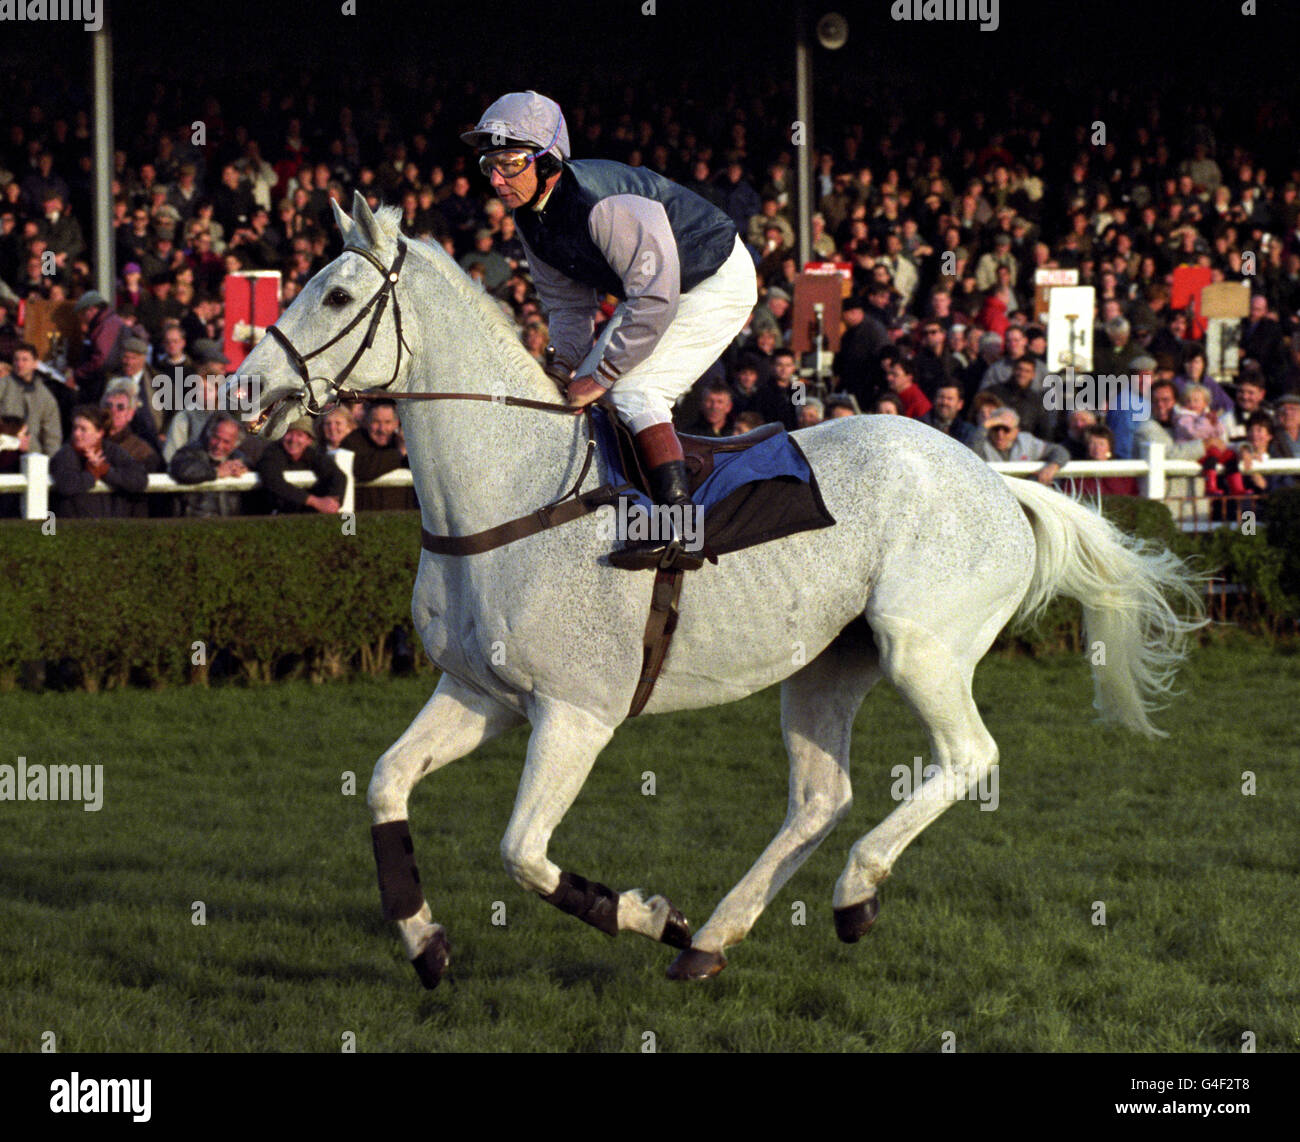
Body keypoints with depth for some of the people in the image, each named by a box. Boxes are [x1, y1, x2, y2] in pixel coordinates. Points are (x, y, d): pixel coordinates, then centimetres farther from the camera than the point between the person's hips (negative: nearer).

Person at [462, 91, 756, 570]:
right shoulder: (530, 215, -7)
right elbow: (566, 302, 7)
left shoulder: (607, 204, -36)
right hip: (653, 283, 10)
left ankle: (681, 529, -27)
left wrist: (600, 376, -29)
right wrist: (573, 370, -3)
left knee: (633, 390, -22)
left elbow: (654, 302, -36)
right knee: (592, 385, 8)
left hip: (717, 283, -10)